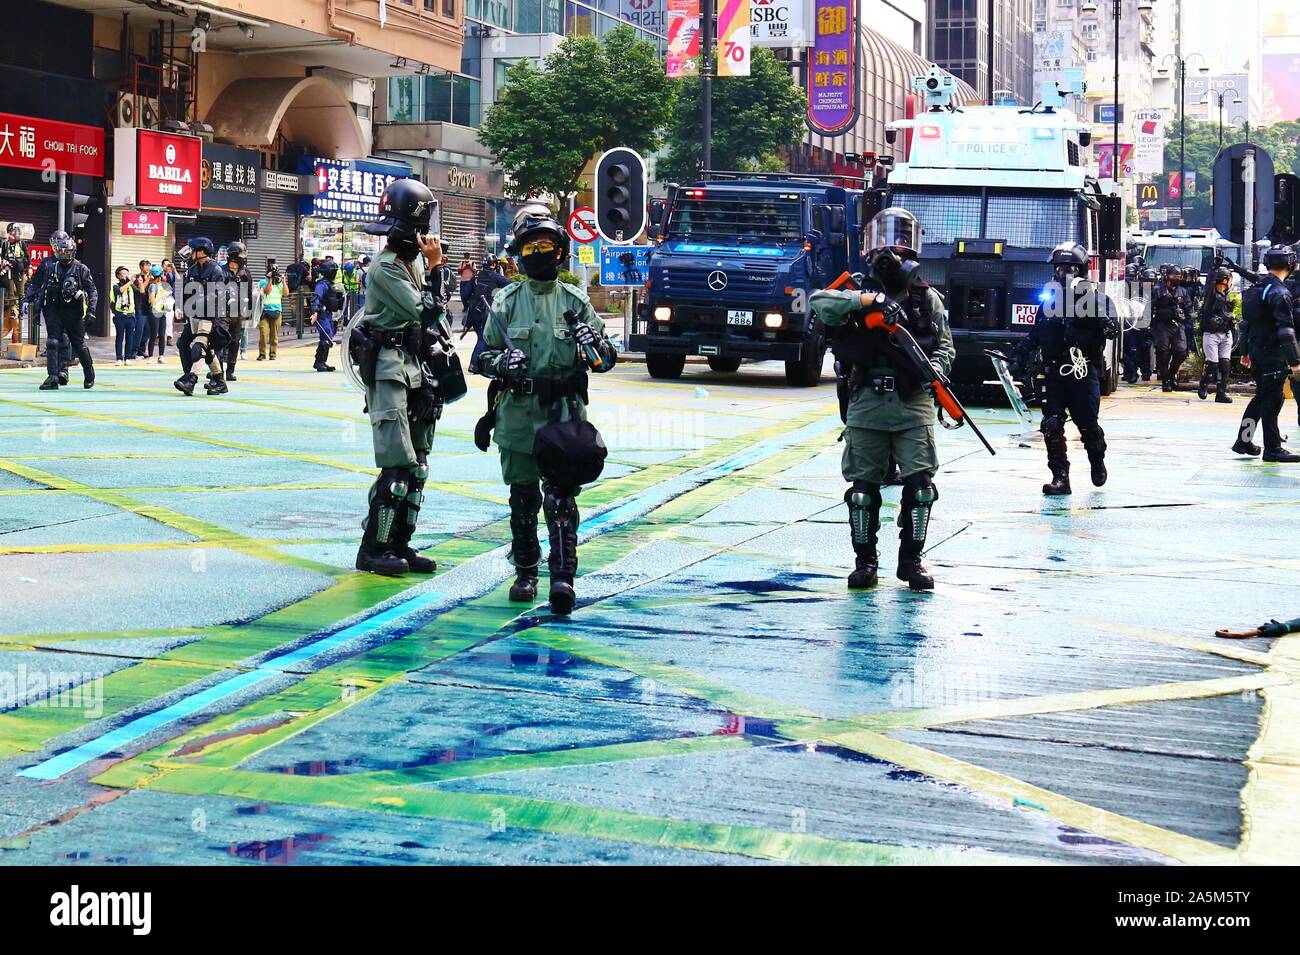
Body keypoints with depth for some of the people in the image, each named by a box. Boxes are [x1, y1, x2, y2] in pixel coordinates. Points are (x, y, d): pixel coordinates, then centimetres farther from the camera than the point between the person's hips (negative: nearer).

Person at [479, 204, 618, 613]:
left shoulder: (576, 302, 6)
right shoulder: (506, 302, 7)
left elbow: (607, 360, 8)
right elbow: (483, 356, 10)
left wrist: (594, 343, -15)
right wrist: (502, 363, -13)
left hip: (564, 414, -1)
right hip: (518, 414, 1)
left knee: (561, 499, -8)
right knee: (523, 499, 9)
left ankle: (563, 577, -9)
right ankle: (525, 573, 20)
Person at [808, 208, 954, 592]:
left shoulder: (928, 298, 9)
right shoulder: (860, 292, 4)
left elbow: (945, 345, 12)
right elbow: (819, 303, -14)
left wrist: (935, 367, -10)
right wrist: (866, 300, -24)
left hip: (913, 406, 1)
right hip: (866, 406, -1)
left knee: (919, 485, -4)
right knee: (863, 488, 3)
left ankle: (912, 560, 11)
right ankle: (865, 561, 16)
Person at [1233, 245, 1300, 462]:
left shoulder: (1255, 290, 10)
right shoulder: (1280, 293, -17)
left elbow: (1246, 322, 18)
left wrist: (1245, 352, 25)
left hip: (1256, 352, 8)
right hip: (1273, 355, -8)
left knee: (1262, 397, 18)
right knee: (1272, 400, -2)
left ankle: (1243, 441, 22)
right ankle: (1272, 449, 2)